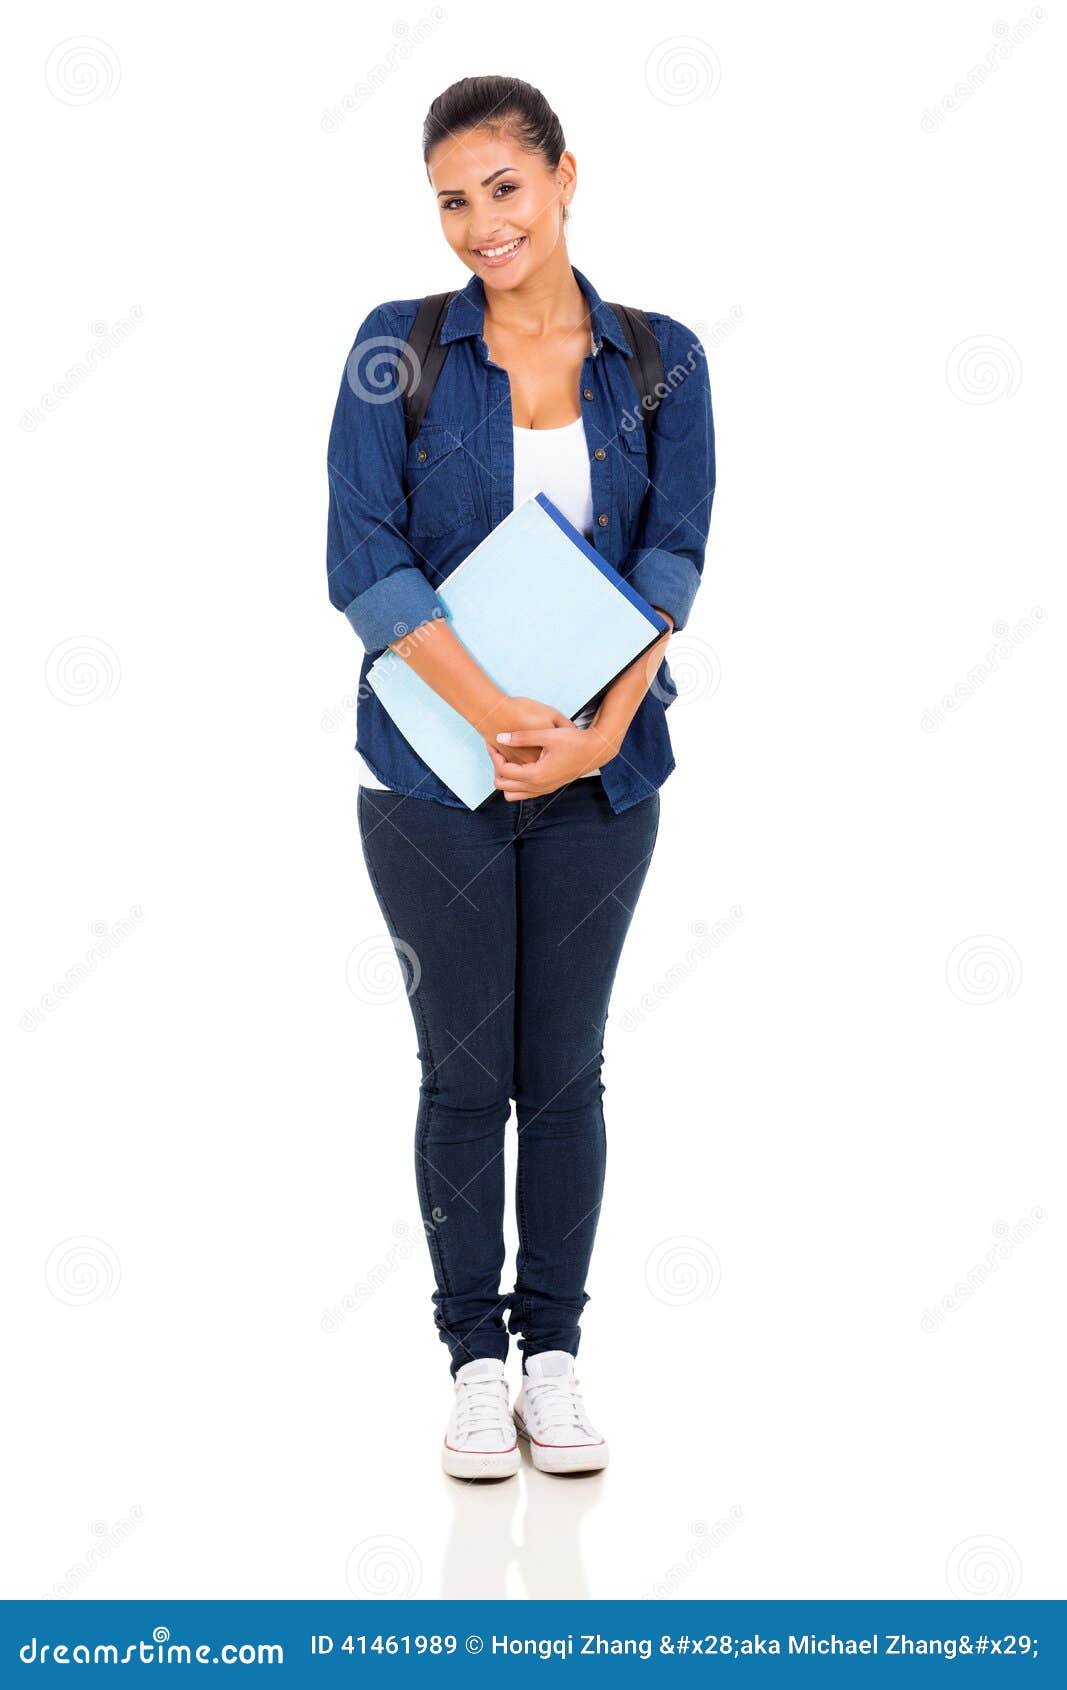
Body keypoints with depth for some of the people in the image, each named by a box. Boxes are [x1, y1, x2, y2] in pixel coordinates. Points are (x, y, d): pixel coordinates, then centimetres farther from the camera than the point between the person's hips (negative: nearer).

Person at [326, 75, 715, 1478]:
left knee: (565, 1067, 8)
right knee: (464, 1071, 4)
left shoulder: (660, 361, 3)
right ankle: (473, 1360, 17)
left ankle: (554, 1352, 20)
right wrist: (496, 712, -21)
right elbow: (362, 559, -10)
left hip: (600, 772, 1)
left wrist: (604, 726, -19)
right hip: (433, 771, -1)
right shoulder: (399, 349, -2)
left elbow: (672, 558, -4)